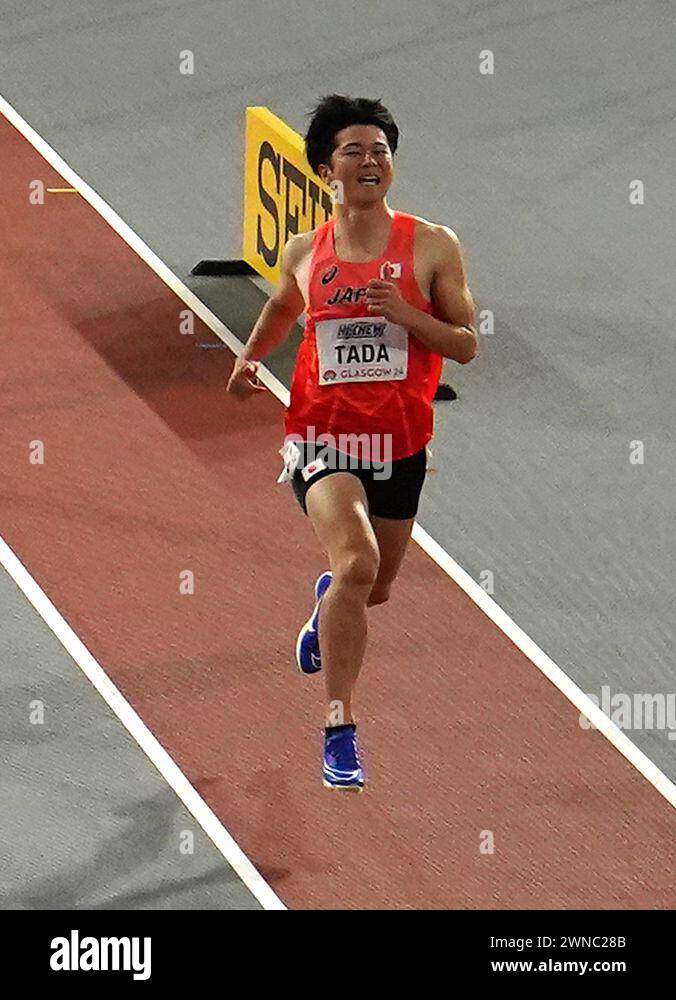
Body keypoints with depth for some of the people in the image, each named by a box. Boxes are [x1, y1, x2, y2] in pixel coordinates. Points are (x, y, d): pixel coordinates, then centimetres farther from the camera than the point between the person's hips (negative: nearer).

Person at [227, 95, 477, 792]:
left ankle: (328, 602, 60)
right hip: (321, 437, -2)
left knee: (375, 588, 19)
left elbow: (467, 345, -2)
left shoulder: (432, 246, -3)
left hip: (400, 443, 2)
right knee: (356, 561, -26)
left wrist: (406, 314, -18)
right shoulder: (304, 252, 2)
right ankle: (340, 729, -21)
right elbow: (282, 306, 25)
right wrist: (250, 357, 8)